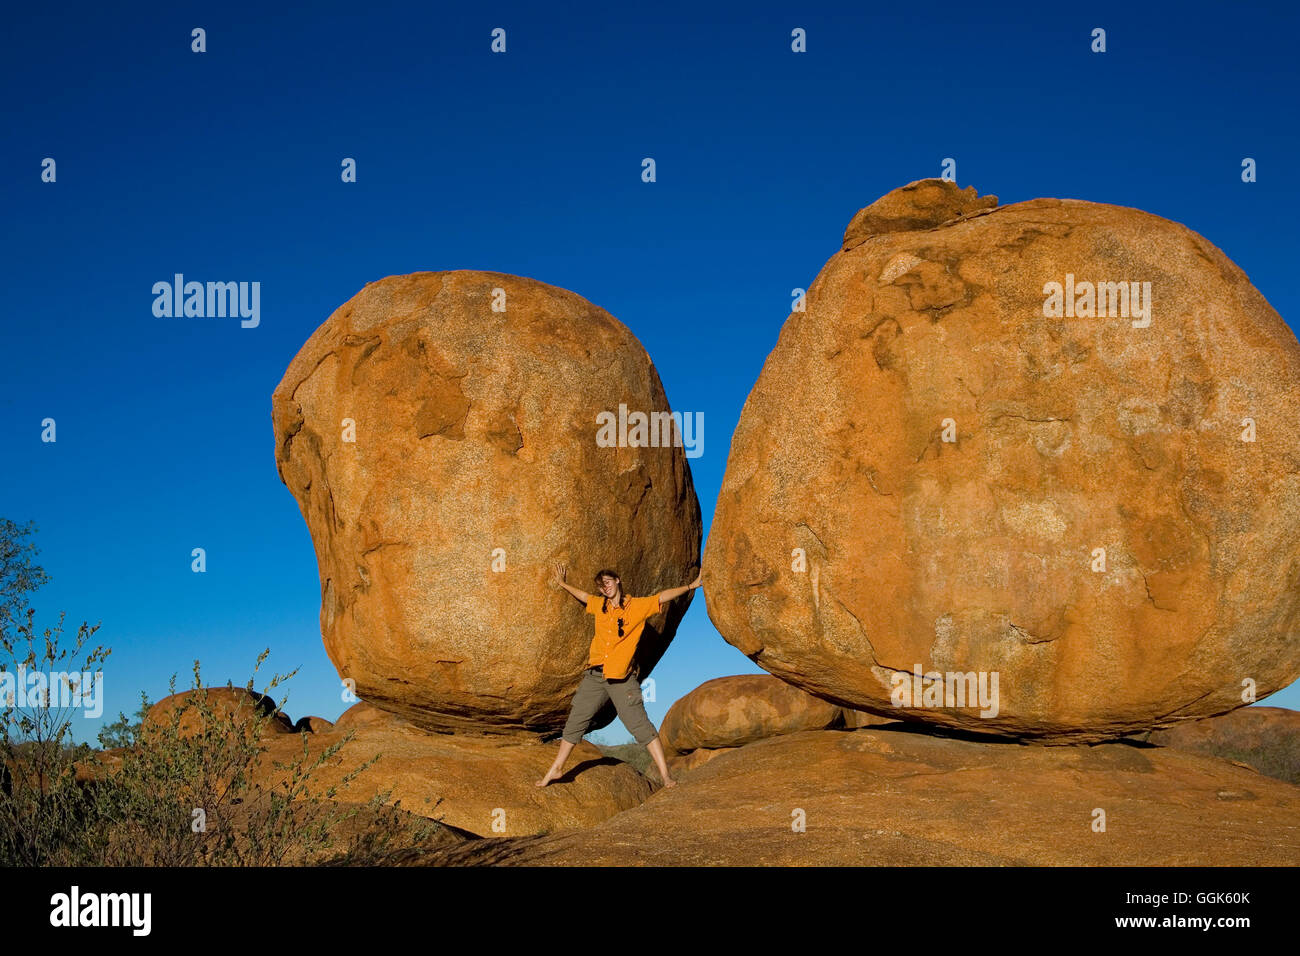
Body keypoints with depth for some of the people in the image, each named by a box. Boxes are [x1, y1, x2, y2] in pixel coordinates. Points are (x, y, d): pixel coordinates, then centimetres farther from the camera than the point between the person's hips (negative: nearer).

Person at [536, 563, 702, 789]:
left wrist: (691, 586, -11)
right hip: (595, 675, 5)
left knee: (639, 724, -10)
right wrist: (563, 584, 44)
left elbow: (663, 597, -5)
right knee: (575, 722, 11)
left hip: (622, 678, -5)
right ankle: (556, 769, 25)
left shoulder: (637, 606, -1)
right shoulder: (599, 606, 12)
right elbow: (584, 596, 31)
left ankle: (665, 774, -8)